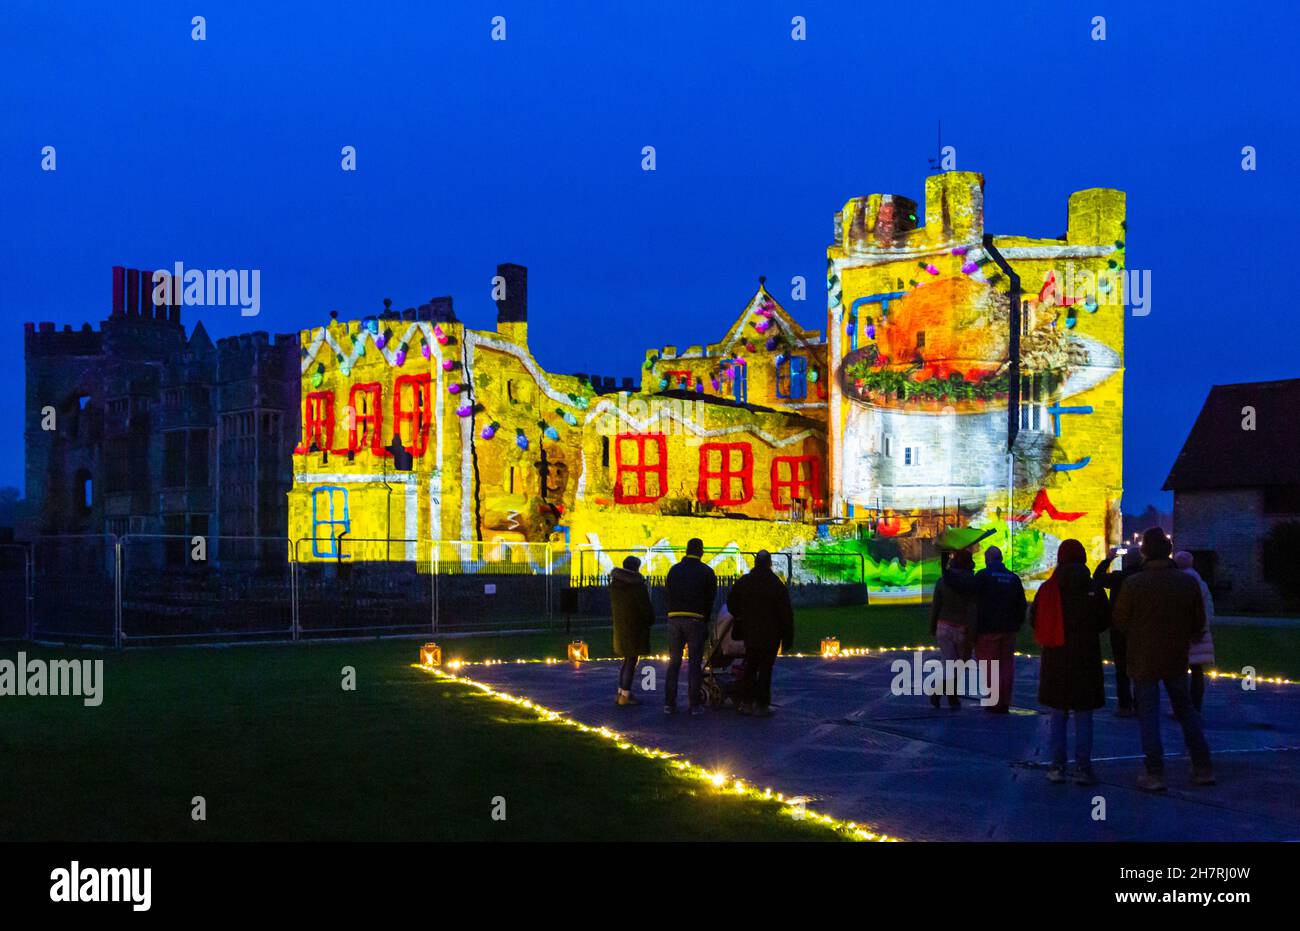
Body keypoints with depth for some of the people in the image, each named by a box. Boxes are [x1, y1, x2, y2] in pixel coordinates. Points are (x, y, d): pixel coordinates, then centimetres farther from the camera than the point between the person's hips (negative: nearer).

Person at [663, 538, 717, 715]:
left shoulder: (674, 570, 11)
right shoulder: (706, 572, 0)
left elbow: (667, 594, 11)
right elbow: (710, 600, 2)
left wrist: (673, 613, 14)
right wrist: (705, 621, 11)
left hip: (674, 619, 3)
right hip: (695, 620, -3)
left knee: (673, 662, 8)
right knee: (695, 663, 1)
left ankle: (669, 703, 5)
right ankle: (694, 704, -1)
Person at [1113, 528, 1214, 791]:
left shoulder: (1133, 583, -15)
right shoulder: (1188, 582, -5)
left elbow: (1120, 621, -7)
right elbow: (1199, 623, 3)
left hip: (1143, 660, -3)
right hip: (1177, 658, 3)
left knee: (1148, 714, 3)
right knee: (1186, 711, 16)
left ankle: (1154, 774, -1)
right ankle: (1203, 769, 17)